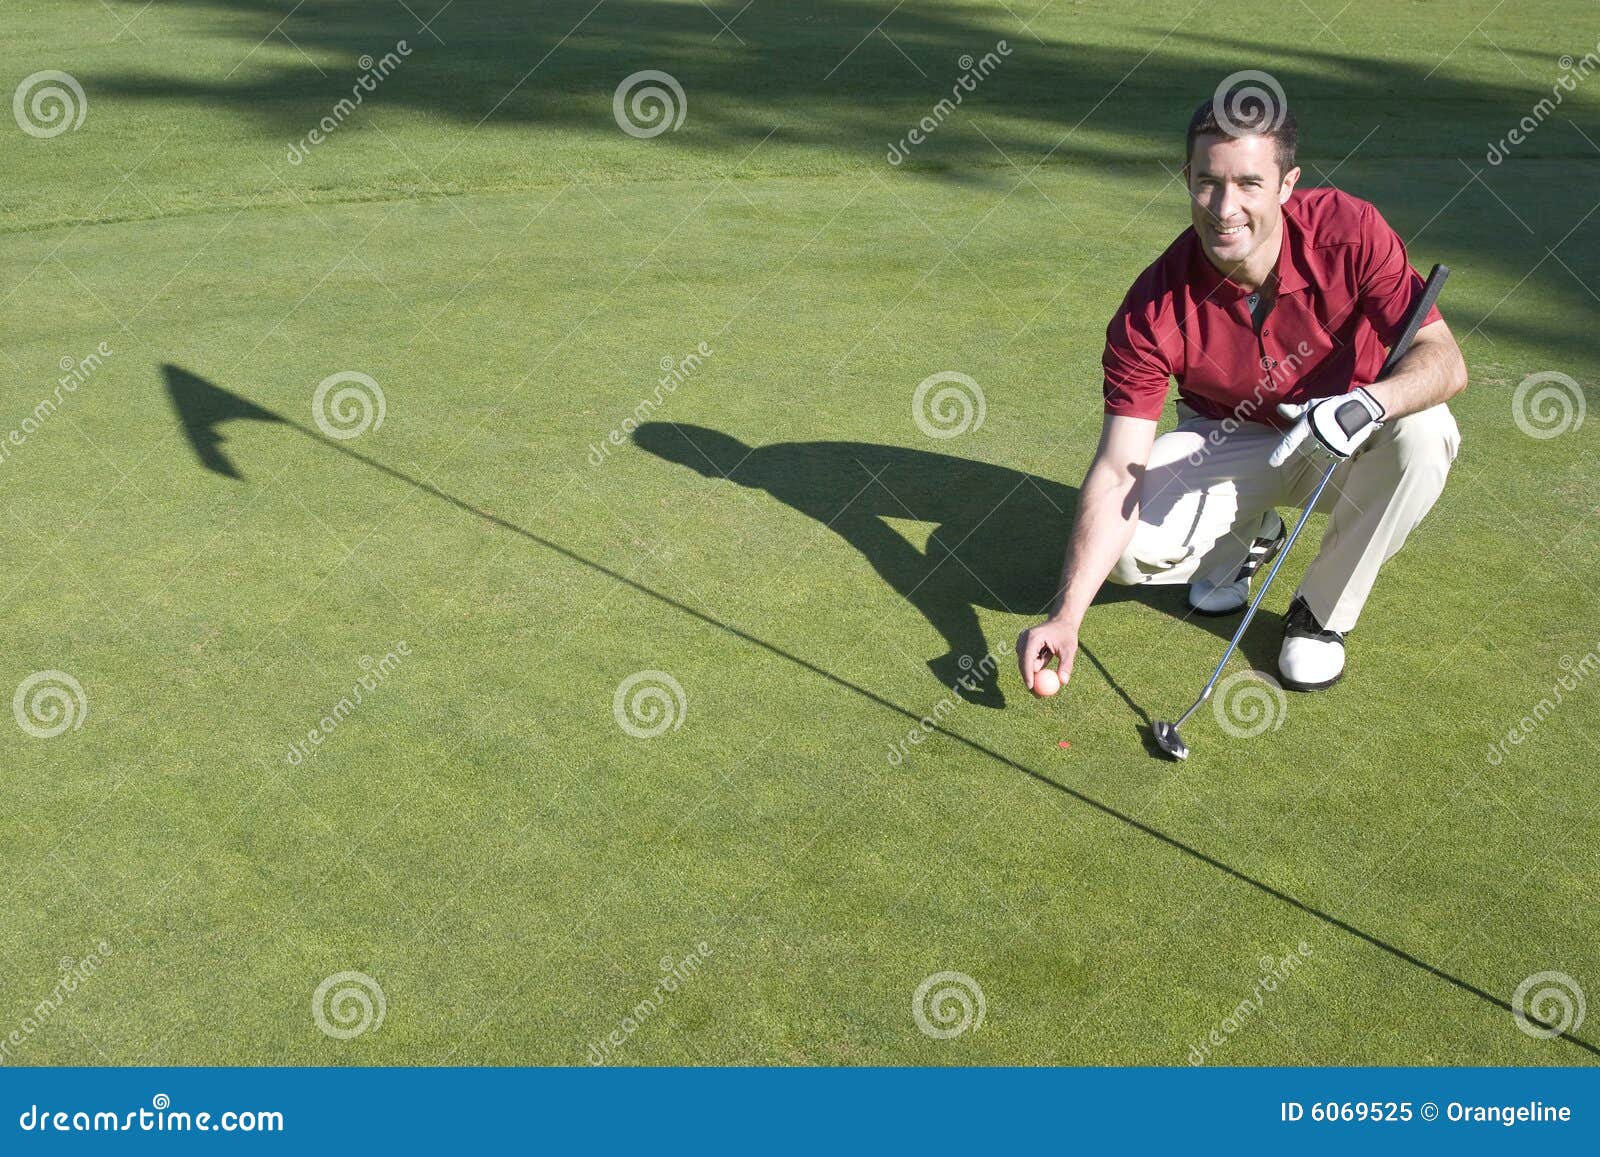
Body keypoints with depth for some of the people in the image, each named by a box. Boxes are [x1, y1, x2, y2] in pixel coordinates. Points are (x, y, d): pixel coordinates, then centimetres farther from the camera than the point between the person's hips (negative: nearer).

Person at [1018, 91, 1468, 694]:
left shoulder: (1350, 231, -25)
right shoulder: (1154, 309, -26)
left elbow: (1445, 360, -24)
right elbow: (1117, 471, -28)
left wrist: (1368, 403, -48)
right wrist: (1066, 616, -38)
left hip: (1347, 444, 1)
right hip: (1227, 439, 0)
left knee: (1424, 431, -33)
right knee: (1131, 543, -26)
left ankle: (1323, 614, -9)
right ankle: (1246, 537, 12)